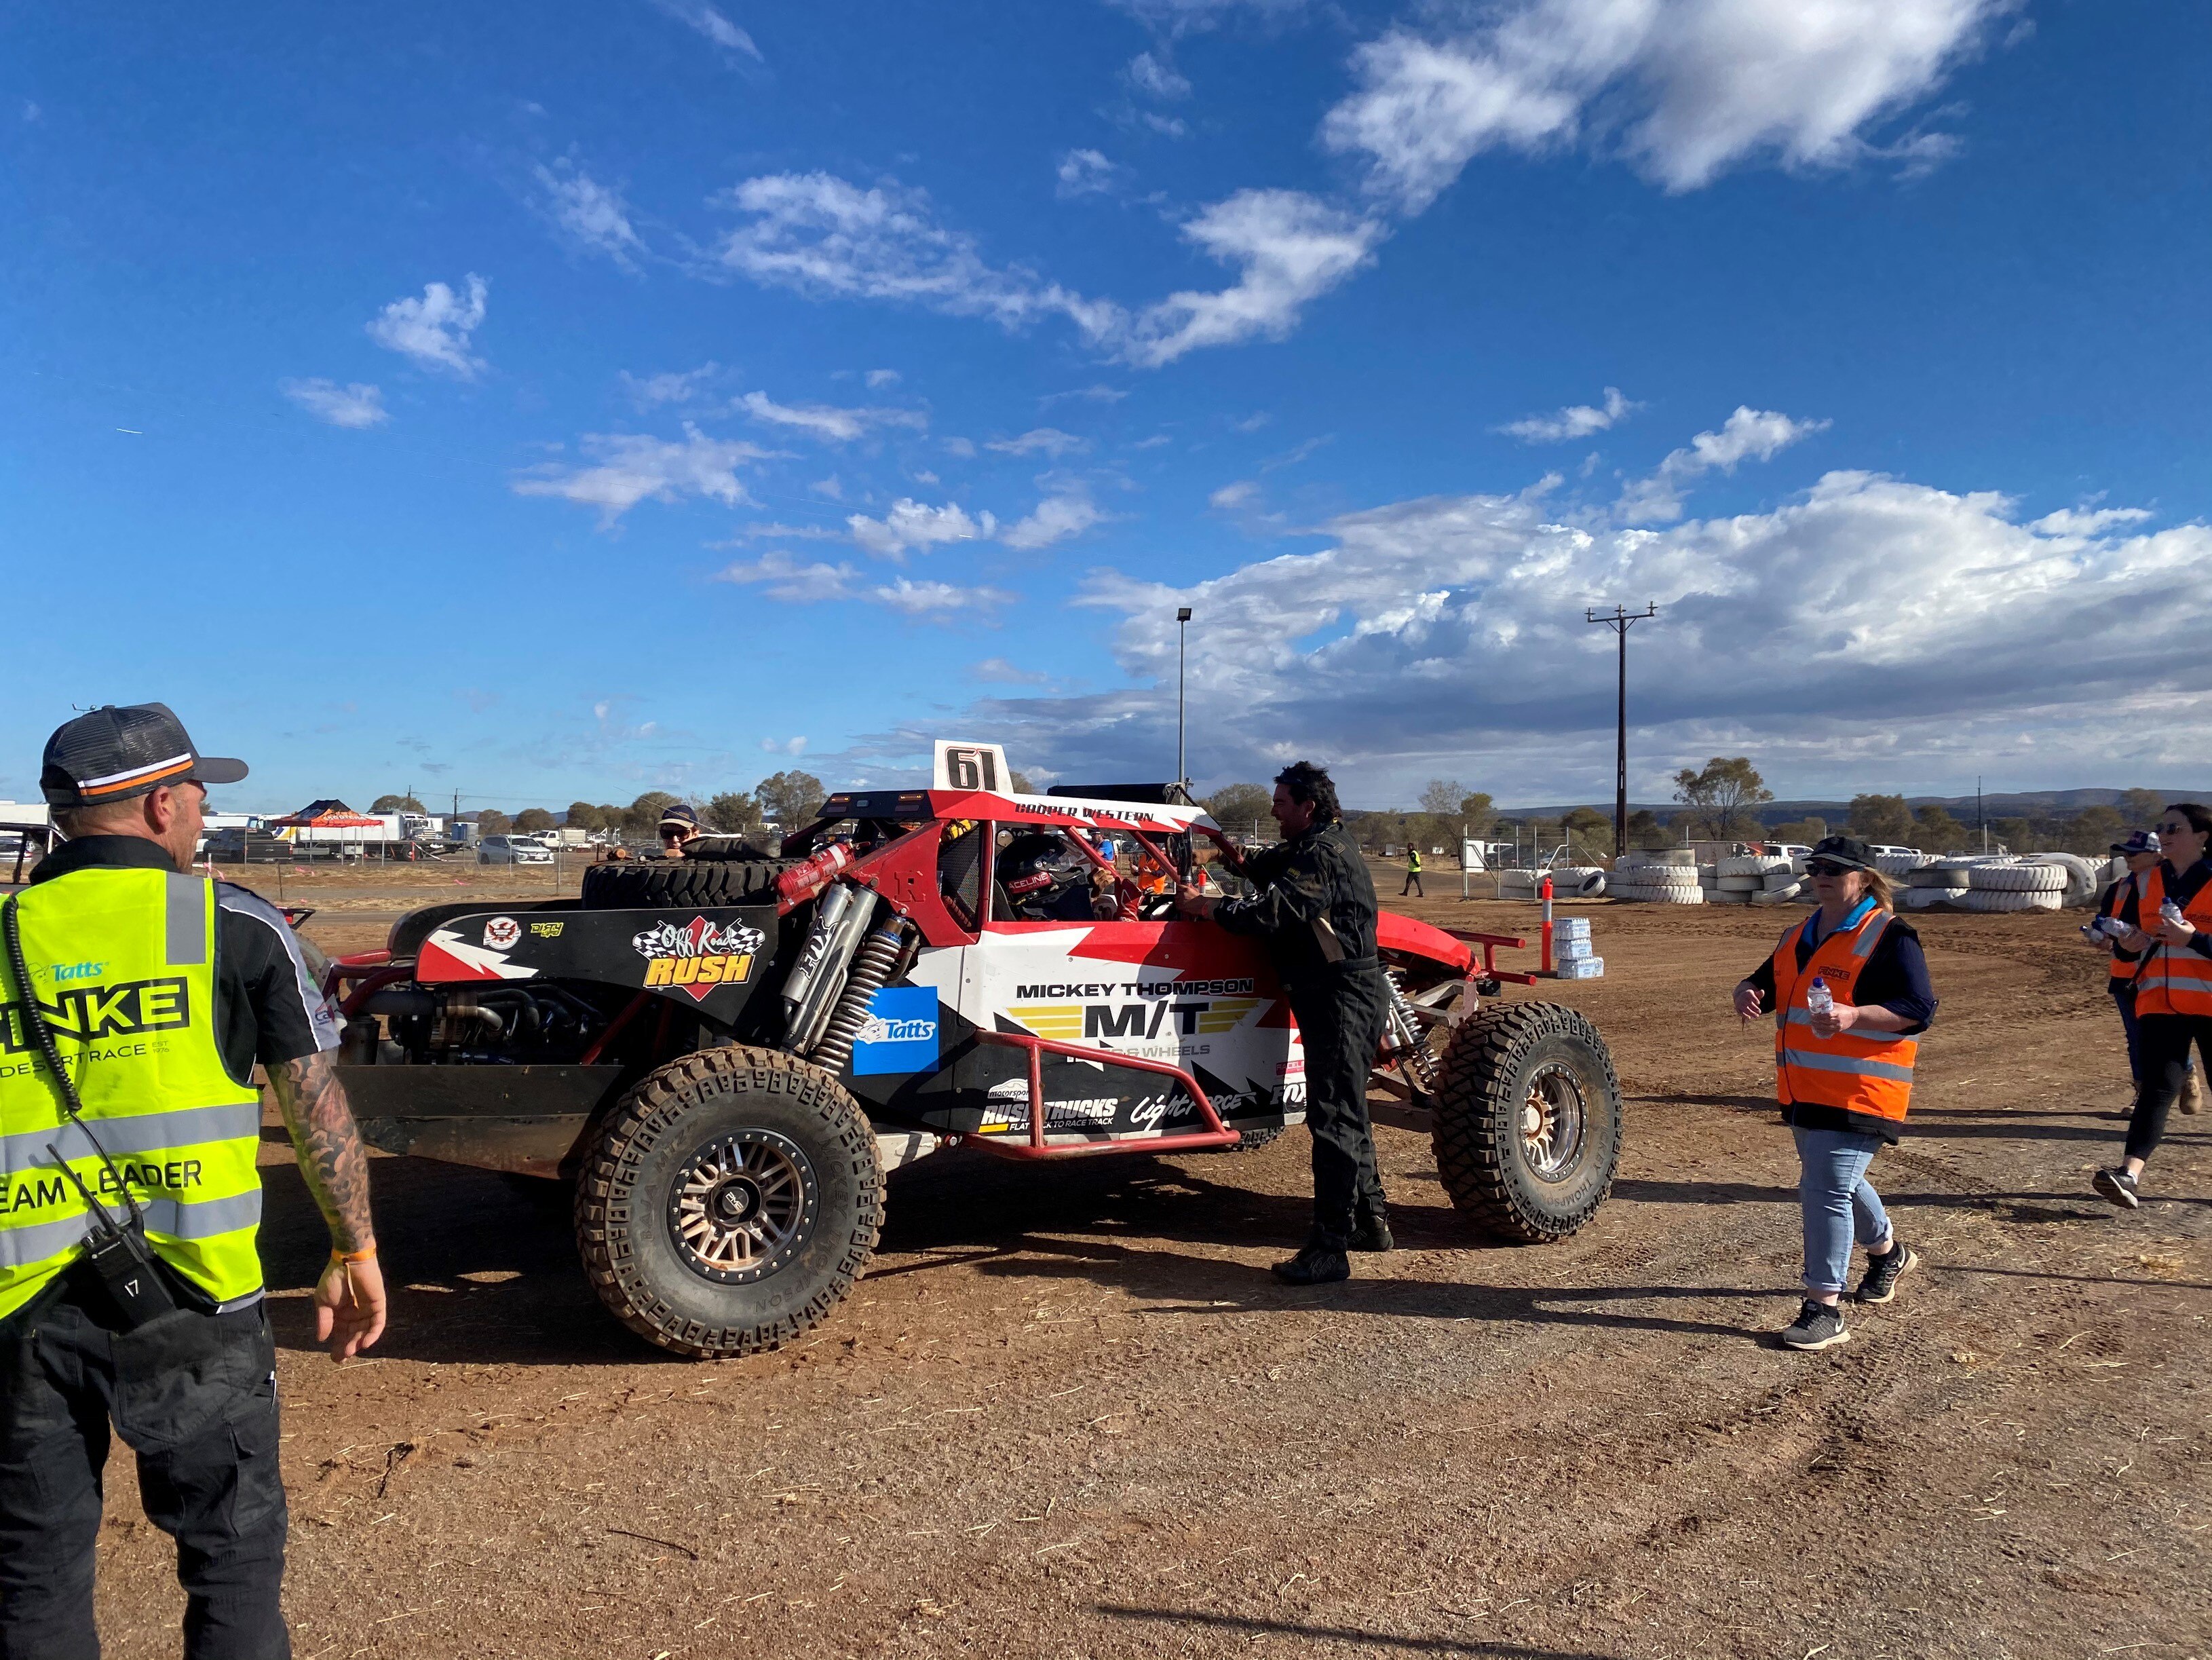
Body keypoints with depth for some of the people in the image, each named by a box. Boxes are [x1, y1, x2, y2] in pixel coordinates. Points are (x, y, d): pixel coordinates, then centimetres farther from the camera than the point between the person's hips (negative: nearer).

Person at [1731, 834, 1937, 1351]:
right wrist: (1748, 994, -2)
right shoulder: (1798, 936, 14)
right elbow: (1766, 983, 22)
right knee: (1834, 1183, 24)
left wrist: (1855, 1015, -31)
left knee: (1827, 1189, -14)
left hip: (1859, 1091, -9)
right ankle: (1889, 1253, 50)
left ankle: (1824, 1309, -8)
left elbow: (1919, 1008, -16)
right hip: (1804, 1091, 9)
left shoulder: (1889, 936, -10)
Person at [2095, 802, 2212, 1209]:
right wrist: (2130, 943, 0)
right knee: (2158, 1086, -7)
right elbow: (2140, 935, 20)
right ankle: (2130, 1173, -20)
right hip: (2159, 1003, 3)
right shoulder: (2148, 881, 10)